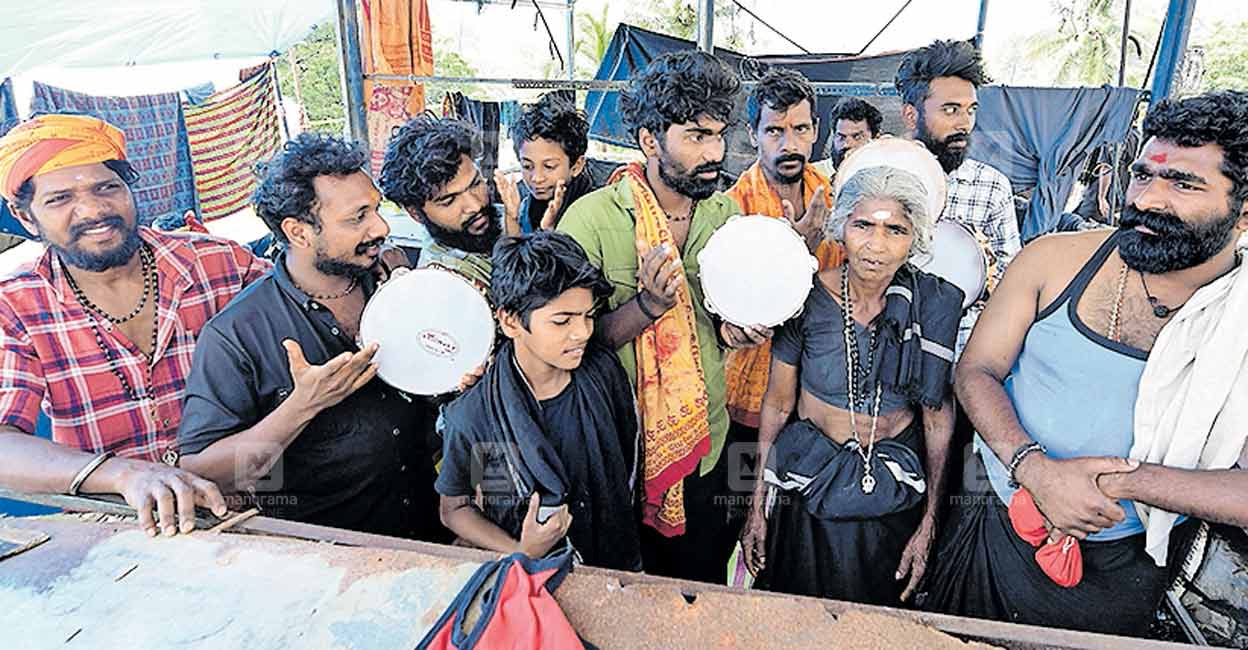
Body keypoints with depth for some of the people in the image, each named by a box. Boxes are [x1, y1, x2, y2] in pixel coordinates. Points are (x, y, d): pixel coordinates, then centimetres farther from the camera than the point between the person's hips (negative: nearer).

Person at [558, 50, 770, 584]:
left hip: (705, 444, 4)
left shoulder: (726, 213, -1)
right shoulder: (592, 218, -17)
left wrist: (732, 329, -10)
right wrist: (649, 305, -29)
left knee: (705, 589, 23)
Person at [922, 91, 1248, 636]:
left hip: (1118, 571, 0)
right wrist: (1037, 470, -27)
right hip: (989, 526, 1)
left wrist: (1119, 481, -29)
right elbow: (977, 370, -12)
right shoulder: (1056, 258, -13)